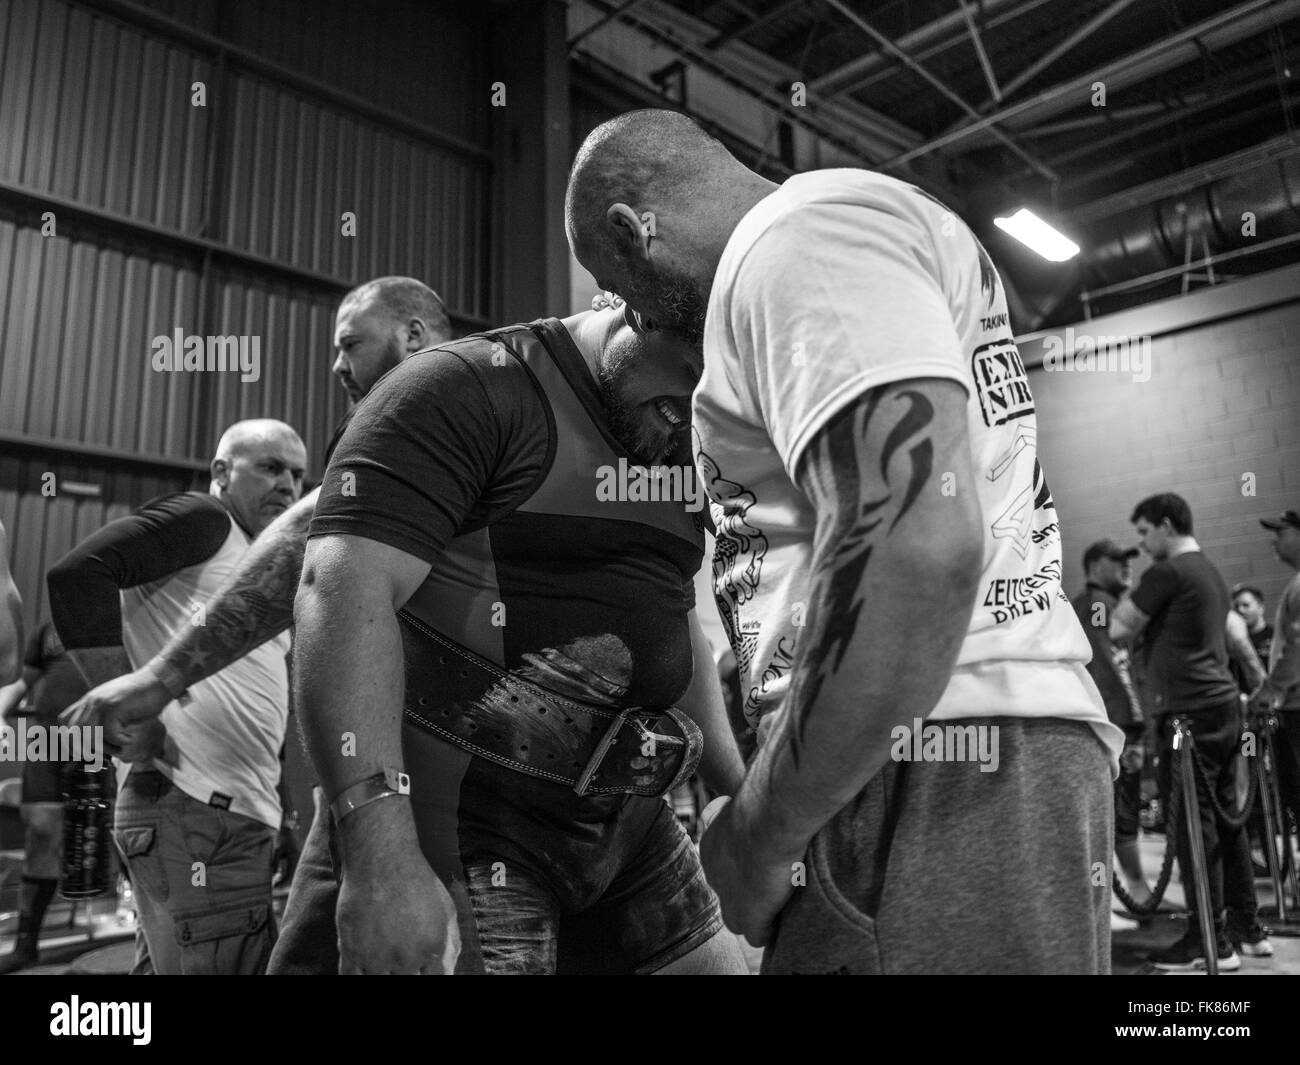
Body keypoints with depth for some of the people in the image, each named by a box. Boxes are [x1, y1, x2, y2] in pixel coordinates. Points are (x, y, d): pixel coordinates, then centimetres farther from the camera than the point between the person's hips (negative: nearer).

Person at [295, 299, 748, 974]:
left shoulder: (679, 440, 14)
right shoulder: (468, 387, -11)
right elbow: (341, 589, -23)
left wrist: (734, 786, 21)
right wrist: (380, 861, -31)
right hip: (470, 822, -7)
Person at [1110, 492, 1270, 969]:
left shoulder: (1167, 573, -13)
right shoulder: (1211, 572, 17)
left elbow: (1119, 630, -13)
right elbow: (1235, 630, 29)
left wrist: (1126, 603, 7)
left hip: (1191, 713, -10)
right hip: (1224, 705, 10)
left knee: (1194, 825, -5)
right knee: (1226, 819, 15)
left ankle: (1211, 942, 0)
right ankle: (1248, 928, 22)